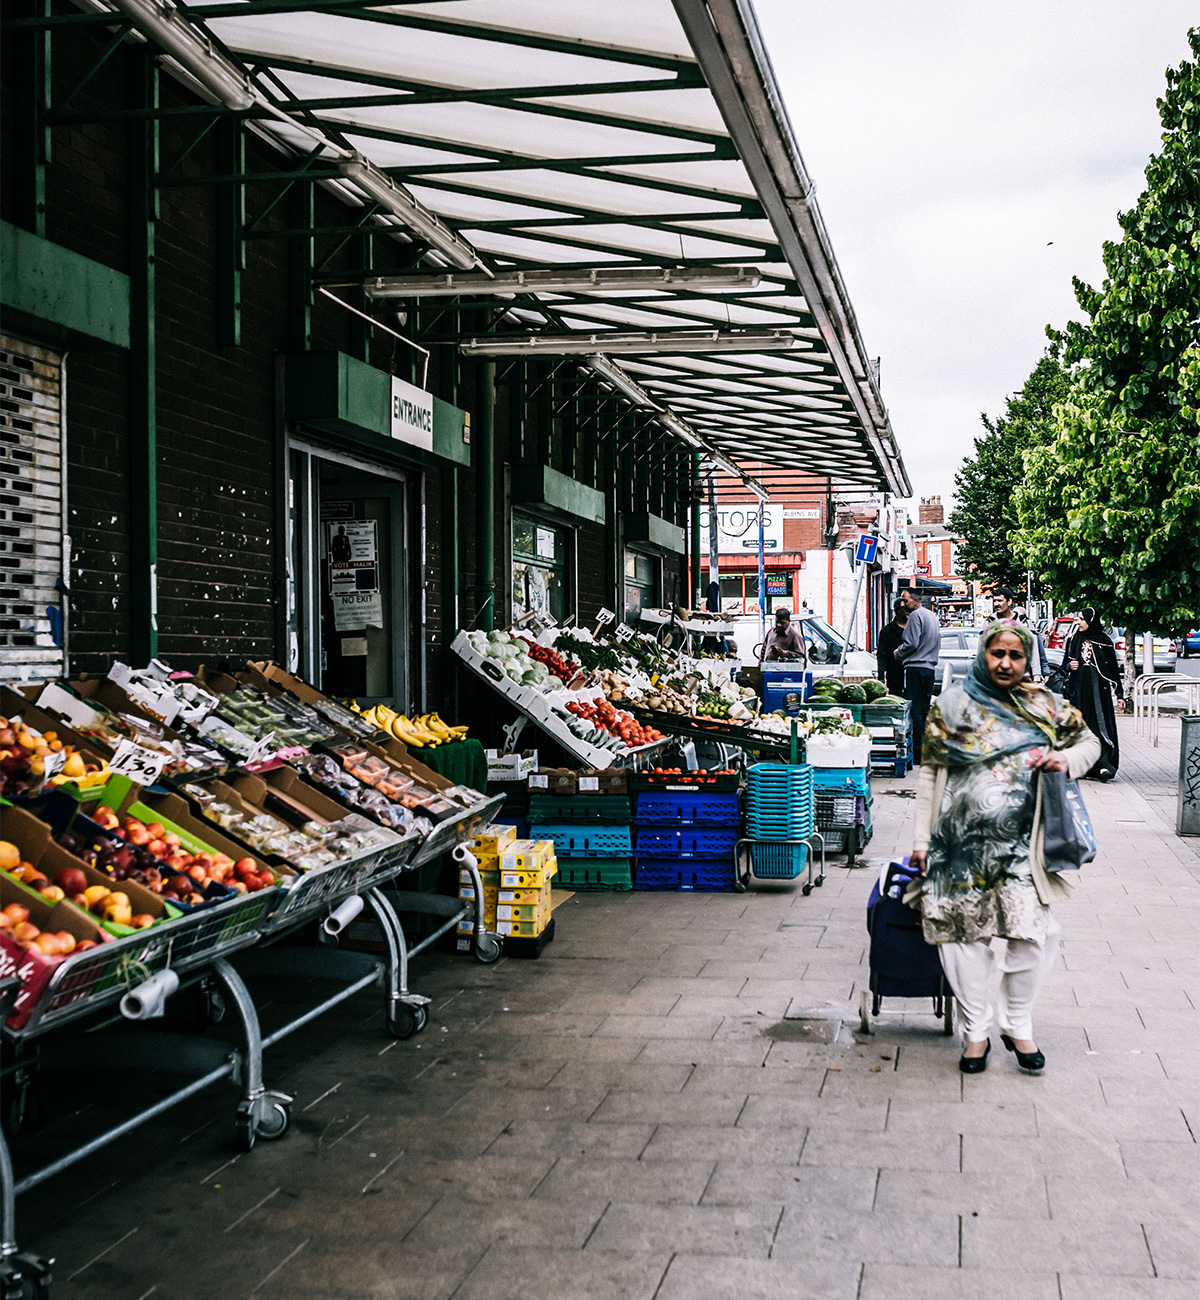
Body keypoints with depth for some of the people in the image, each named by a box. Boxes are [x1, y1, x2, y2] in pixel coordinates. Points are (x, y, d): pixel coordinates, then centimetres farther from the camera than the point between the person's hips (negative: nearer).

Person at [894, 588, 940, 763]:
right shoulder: (931, 616, 21)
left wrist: (898, 653, 2)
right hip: (929, 668, 10)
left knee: (914, 711, -9)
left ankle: (916, 756, -12)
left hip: (915, 668, -9)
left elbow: (911, 644, -17)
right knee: (925, 711, 11)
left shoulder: (916, 615, -9)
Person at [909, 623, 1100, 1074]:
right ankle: (976, 1032, 19)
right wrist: (921, 839, 2)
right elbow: (930, 774, 6)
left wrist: (1067, 758, -4)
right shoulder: (951, 705, 4)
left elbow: (1089, 742, 20)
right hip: (961, 840, 0)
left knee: (1031, 933, -5)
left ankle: (1017, 1025, 17)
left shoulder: (1044, 706, 8)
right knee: (965, 931, 3)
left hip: (1020, 844, 1)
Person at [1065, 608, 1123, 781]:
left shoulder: (1104, 641, 2)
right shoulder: (1074, 639, 11)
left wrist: (1119, 693, 0)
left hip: (1098, 688, -3)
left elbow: (1113, 667, 3)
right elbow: (1065, 661, 18)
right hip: (1079, 688, 3)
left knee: (1100, 724, -10)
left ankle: (1103, 765, -15)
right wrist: (1069, 666, -7)